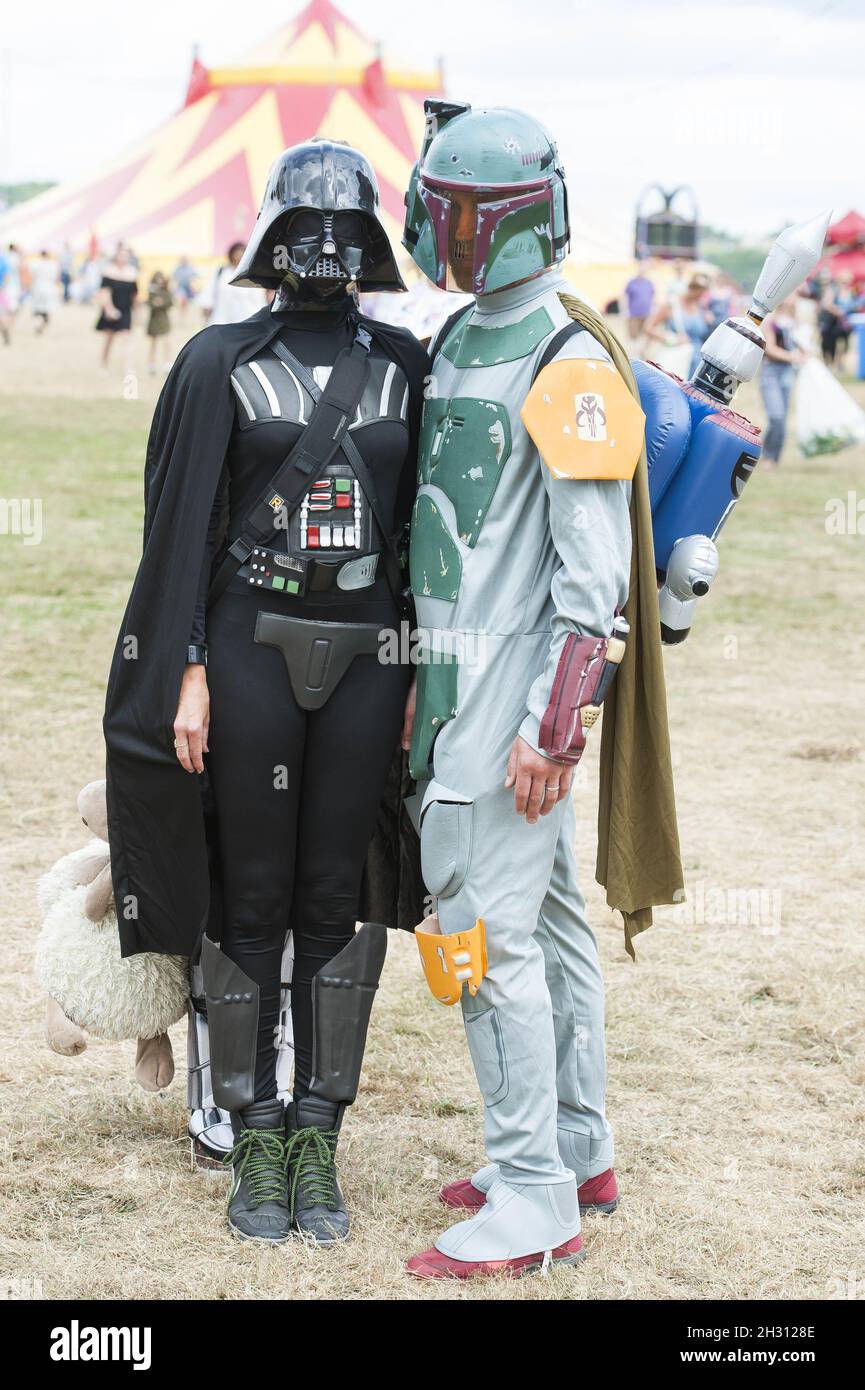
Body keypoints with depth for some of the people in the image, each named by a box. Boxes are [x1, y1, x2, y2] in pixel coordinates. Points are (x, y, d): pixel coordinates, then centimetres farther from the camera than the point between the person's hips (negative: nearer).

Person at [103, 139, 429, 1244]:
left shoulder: (404, 365, 8)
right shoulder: (221, 361, 0)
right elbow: (185, 525, -2)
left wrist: (421, 673, 5)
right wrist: (188, 672, -8)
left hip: (364, 656, 2)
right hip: (251, 647, -2)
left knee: (334, 900, 5)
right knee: (250, 900, 3)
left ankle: (316, 1143, 14)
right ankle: (255, 1144, 13)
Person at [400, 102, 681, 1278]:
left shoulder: (569, 364, -15)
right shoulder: (458, 345, 14)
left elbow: (594, 572, -19)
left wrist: (552, 727, -22)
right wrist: (428, 678, 20)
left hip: (524, 688, -9)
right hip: (466, 682, 9)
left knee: (487, 931, -8)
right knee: (546, 917, 16)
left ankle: (533, 1207, -1)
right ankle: (580, 1156, 27)